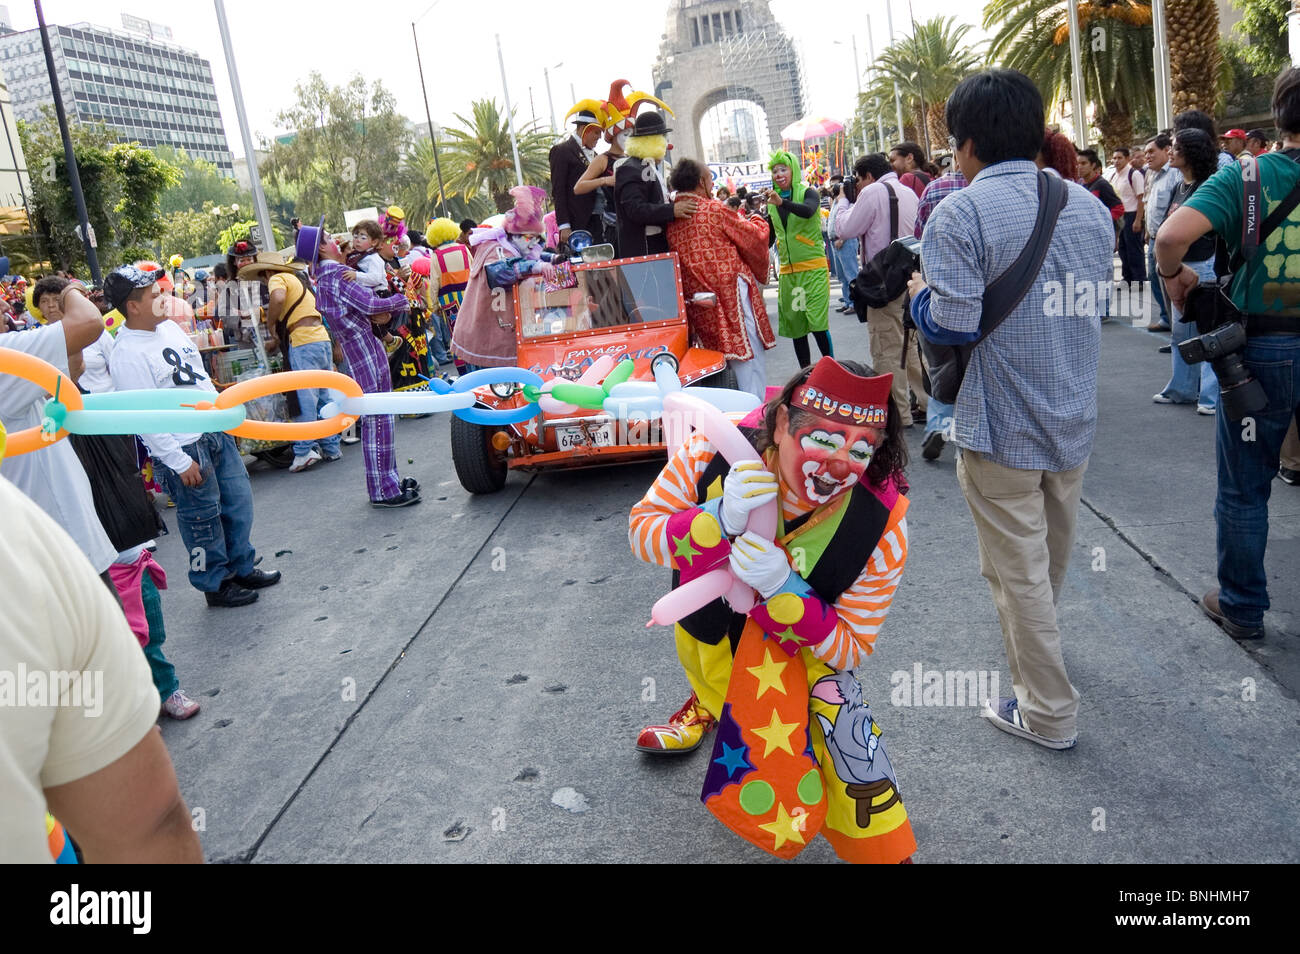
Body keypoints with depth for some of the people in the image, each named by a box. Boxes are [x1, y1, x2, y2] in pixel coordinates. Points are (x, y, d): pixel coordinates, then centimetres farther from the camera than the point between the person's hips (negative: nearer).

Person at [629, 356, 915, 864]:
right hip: (711, 621, 2)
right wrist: (718, 520, -43)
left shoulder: (882, 525, -32)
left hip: (799, 648, -2)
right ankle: (709, 703, 63)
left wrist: (783, 590, -44)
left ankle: (882, 849, 4)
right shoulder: (720, 450, -32)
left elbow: (850, 650, -25)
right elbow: (641, 532, -22)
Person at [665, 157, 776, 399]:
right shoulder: (714, 209, -9)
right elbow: (752, 238, 0)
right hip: (731, 292, -7)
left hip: (697, 300, 7)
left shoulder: (672, 220, 8)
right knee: (749, 355, -2)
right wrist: (758, 222, 20)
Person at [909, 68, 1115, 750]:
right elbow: (1096, 299, 14)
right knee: (1051, 560, 26)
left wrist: (919, 292, -4)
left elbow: (951, 324, -24)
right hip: (1074, 419, 7)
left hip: (1002, 429, -7)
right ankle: (1036, 653, 50)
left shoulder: (961, 213, -18)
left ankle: (1047, 712, 18)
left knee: (1018, 573, 6)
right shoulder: (1088, 205, 4)